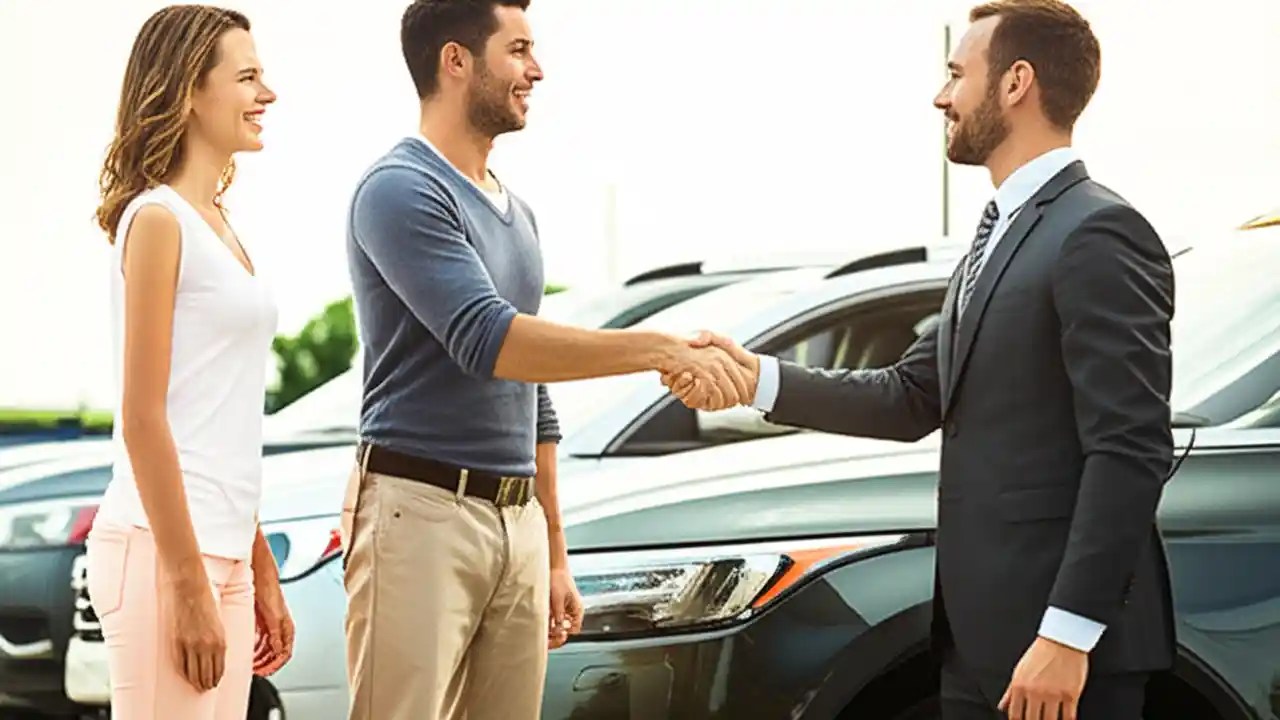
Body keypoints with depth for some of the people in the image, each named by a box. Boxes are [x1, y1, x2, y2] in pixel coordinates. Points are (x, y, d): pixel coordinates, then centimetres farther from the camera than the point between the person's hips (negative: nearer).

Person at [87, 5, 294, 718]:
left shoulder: (218, 225, 16)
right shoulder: (156, 220, -9)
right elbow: (142, 420, -13)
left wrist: (261, 572, 18)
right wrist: (190, 586, -16)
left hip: (223, 551, 8)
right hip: (161, 548, -8)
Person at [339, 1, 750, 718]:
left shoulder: (517, 214, 19)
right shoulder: (402, 190, -8)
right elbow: (488, 341, -22)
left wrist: (555, 554, 22)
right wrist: (663, 349, -23)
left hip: (518, 524, 8)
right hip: (421, 511, -8)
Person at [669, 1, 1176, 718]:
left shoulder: (1099, 234, -14)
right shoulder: (1001, 234, 17)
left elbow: (1130, 452, -20)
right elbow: (914, 397, 14)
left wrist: (1067, 636, -23)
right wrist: (759, 377, 4)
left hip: (1065, 638, -9)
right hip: (980, 632, 9)